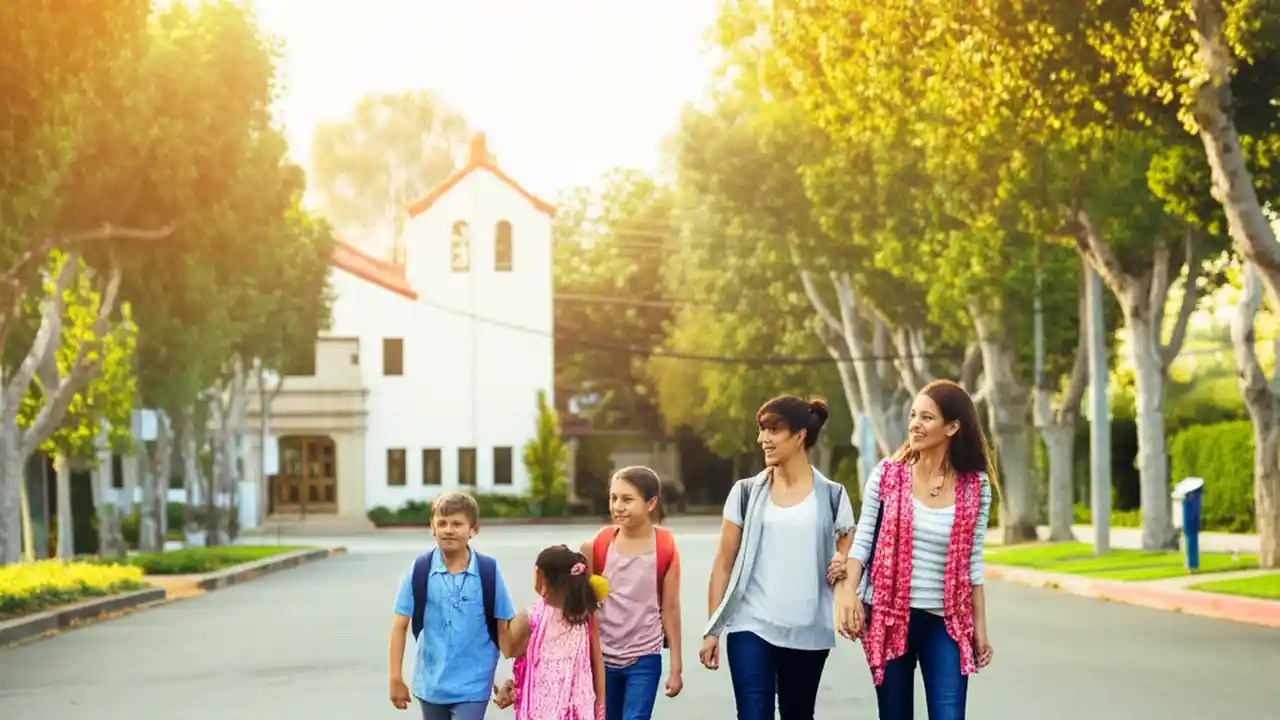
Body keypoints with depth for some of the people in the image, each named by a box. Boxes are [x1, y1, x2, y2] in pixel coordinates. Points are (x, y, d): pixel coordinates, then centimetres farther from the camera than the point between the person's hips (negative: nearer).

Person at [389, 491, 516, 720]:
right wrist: (396, 678, -5)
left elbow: (504, 628, -2)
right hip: (431, 683, 2)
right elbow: (400, 625, -4)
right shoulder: (419, 571, -7)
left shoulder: (488, 572, -8)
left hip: (472, 685, -2)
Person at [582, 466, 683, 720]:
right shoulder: (600, 543, -3)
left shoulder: (665, 548, -9)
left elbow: (670, 608, -3)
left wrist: (676, 666, -1)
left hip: (644, 659, -3)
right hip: (603, 657, 3)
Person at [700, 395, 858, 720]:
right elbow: (723, 563, 6)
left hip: (808, 633, 1)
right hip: (751, 628, -1)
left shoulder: (832, 496, 3)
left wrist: (846, 588, -15)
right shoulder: (746, 492, 4)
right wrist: (712, 629, 2)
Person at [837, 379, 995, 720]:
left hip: (945, 623, 0)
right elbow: (862, 542, 1)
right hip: (889, 618, 0)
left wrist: (980, 627, 6)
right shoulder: (887, 475, -3)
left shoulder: (976, 487, 0)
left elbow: (973, 562, 5)